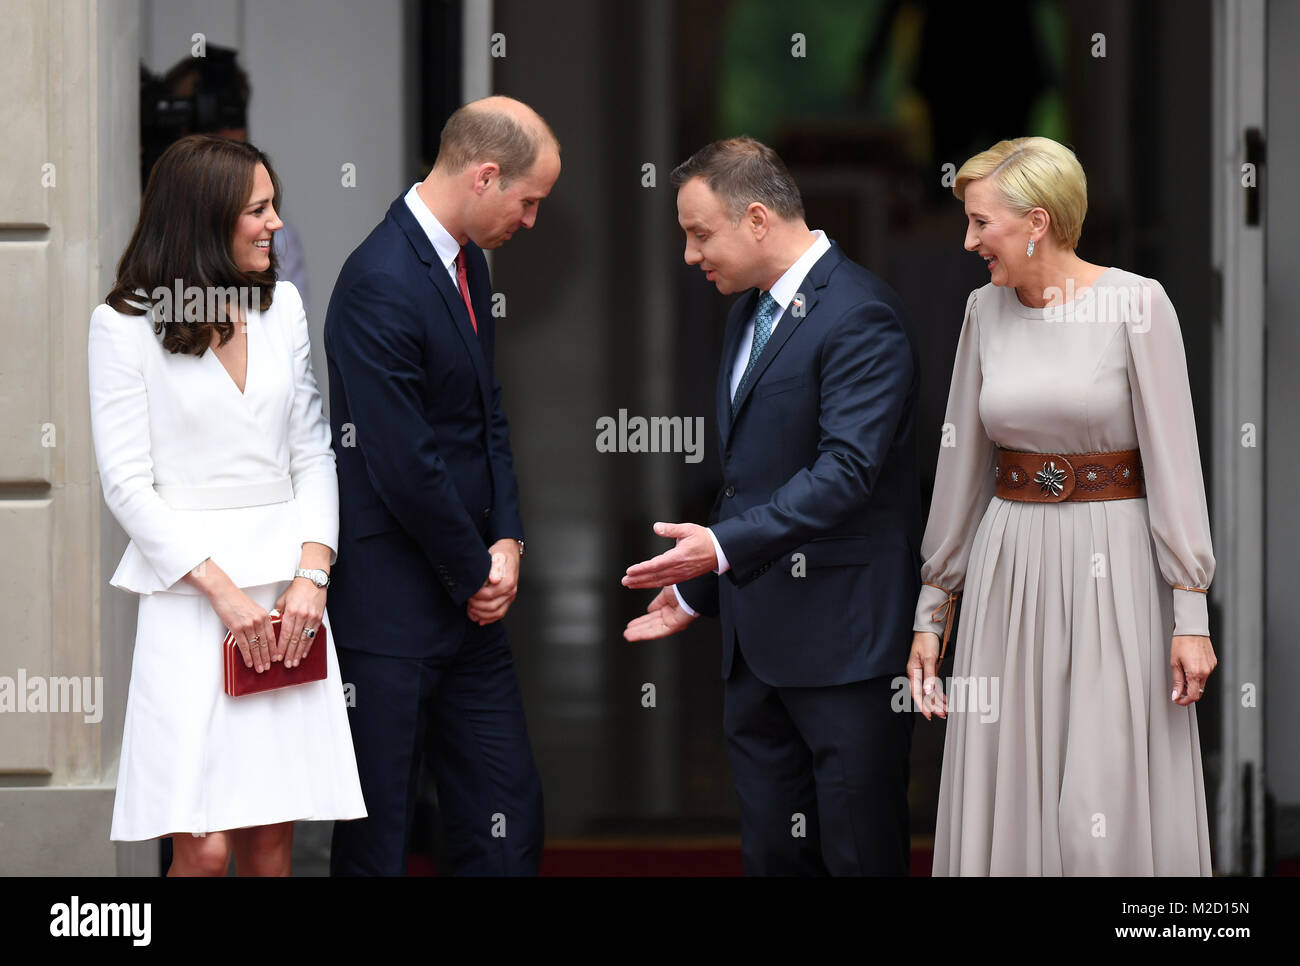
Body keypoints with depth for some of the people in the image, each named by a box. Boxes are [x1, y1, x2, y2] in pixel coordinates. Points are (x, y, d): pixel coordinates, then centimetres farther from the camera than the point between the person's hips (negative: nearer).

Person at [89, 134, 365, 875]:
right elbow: (128, 485, -5)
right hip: (191, 590, -4)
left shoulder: (284, 305, 12)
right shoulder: (126, 325, -2)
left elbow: (313, 452, 12)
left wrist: (312, 572, -3)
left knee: (273, 840, 1)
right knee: (204, 847, -11)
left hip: (290, 586, 4)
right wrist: (222, 589, -12)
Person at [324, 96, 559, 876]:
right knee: (379, 835, 1)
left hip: (469, 595, 9)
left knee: (508, 819, 10)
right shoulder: (381, 284, -21)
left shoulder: (468, 263, 10)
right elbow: (404, 467, -21)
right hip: (393, 605, -9)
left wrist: (507, 543, 3)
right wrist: (476, 571, -8)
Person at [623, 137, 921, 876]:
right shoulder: (752, 312, 16)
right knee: (773, 851, 11)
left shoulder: (860, 316, -14)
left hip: (843, 635, -9)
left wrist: (724, 546, -29)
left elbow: (846, 469, -23)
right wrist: (698, 591, 22)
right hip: (760, 639, 9)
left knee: (860, 852, -3)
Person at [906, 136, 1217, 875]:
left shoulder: (1137, 305, -8)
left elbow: (1174, 458, -9)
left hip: (1115, 565, -5)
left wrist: (1192, 613, -14)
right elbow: (963, 465, 12)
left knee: (1107, 815, -9)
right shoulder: (987, 311, 7)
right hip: (1010, 567, 5)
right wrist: (932, 611, 11)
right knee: (1006, 807, 5)